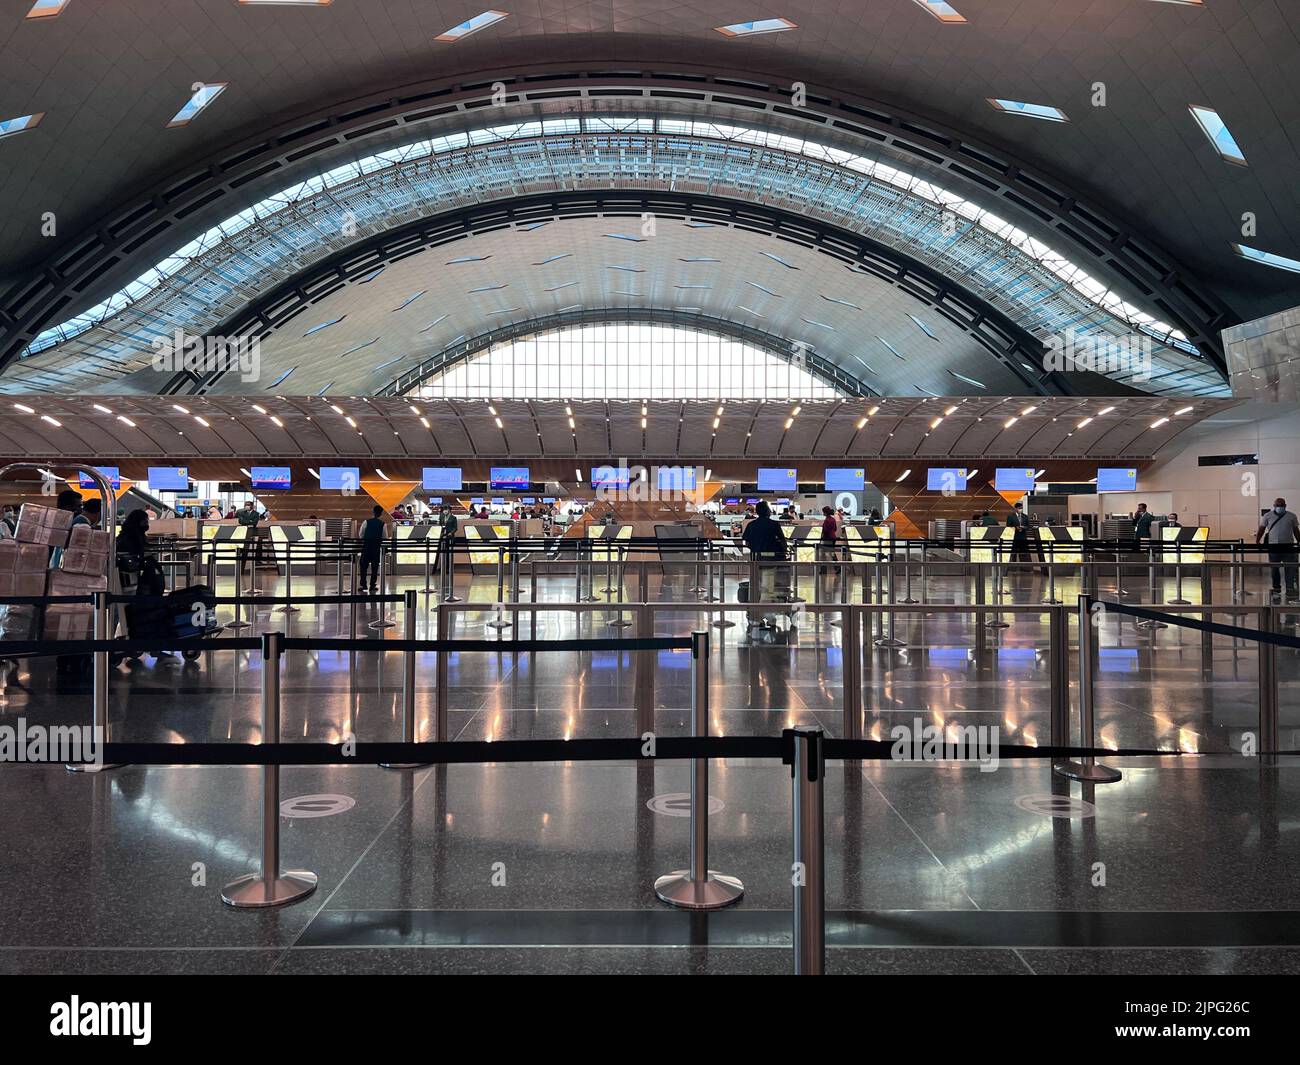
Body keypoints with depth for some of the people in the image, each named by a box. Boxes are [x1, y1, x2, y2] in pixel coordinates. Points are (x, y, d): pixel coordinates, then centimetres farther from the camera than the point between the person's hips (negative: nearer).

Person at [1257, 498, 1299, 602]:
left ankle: (1290, 590, -2)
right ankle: (1276, 590, 14)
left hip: (1288, 546, 1)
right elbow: (1261, 529, 5)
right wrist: (1257, 541, -4)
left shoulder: (1291, 516, 10)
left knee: (1290, 569, -4)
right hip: (1273, 547, -1)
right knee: (1275, 569, 5)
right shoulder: (1268, 516, 6)